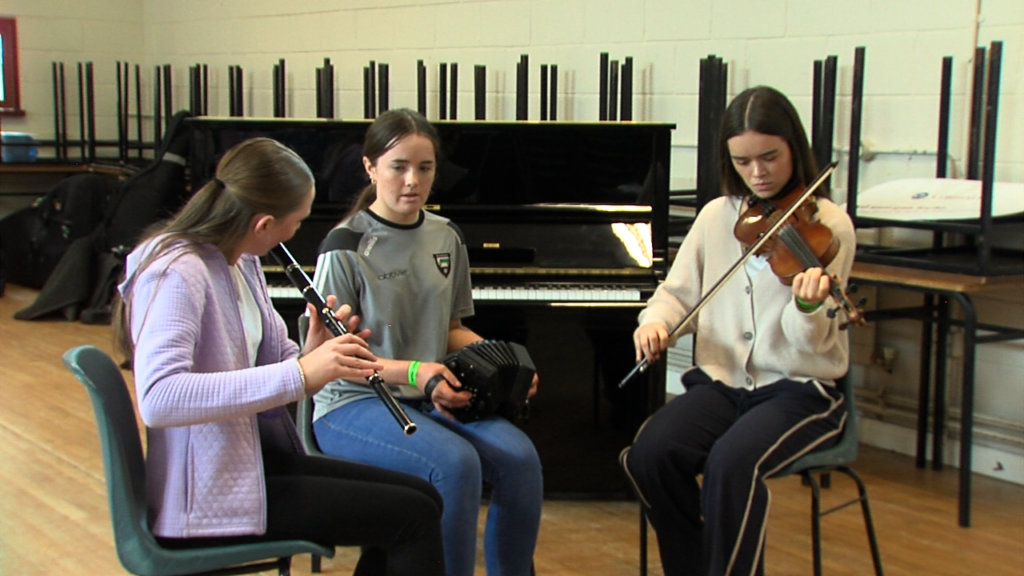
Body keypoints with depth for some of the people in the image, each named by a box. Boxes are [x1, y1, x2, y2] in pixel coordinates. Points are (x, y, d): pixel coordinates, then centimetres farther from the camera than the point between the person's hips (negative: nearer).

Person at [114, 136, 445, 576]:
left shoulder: (241, 263, 8)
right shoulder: (177, 275, -21)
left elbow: (270, 362, 13)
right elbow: (157, 399, -36)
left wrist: (313, 355, -11)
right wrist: (299, 373, -39)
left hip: (254, 457, 9)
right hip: (207, 495, -9)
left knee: (421, 496, 7)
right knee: (411, 517, -12)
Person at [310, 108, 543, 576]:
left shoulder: (446, 238, 11)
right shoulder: (346, 247, -7)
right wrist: (411, 372, -25)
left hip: (432, 399, 5)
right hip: (354, 404, -5)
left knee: (521, 457, -21)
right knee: (455, 463, -32)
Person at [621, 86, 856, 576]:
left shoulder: (828, 226, -6)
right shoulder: (717, 215, 7)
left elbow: (809, 342, -14)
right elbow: (679, 291, 11)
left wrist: (808, 307, -37)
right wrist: (656, 321, -12)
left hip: (799, 388, -4)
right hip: (722, 382, 4)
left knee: (731, 463, -33)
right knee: (651, 454, -23)